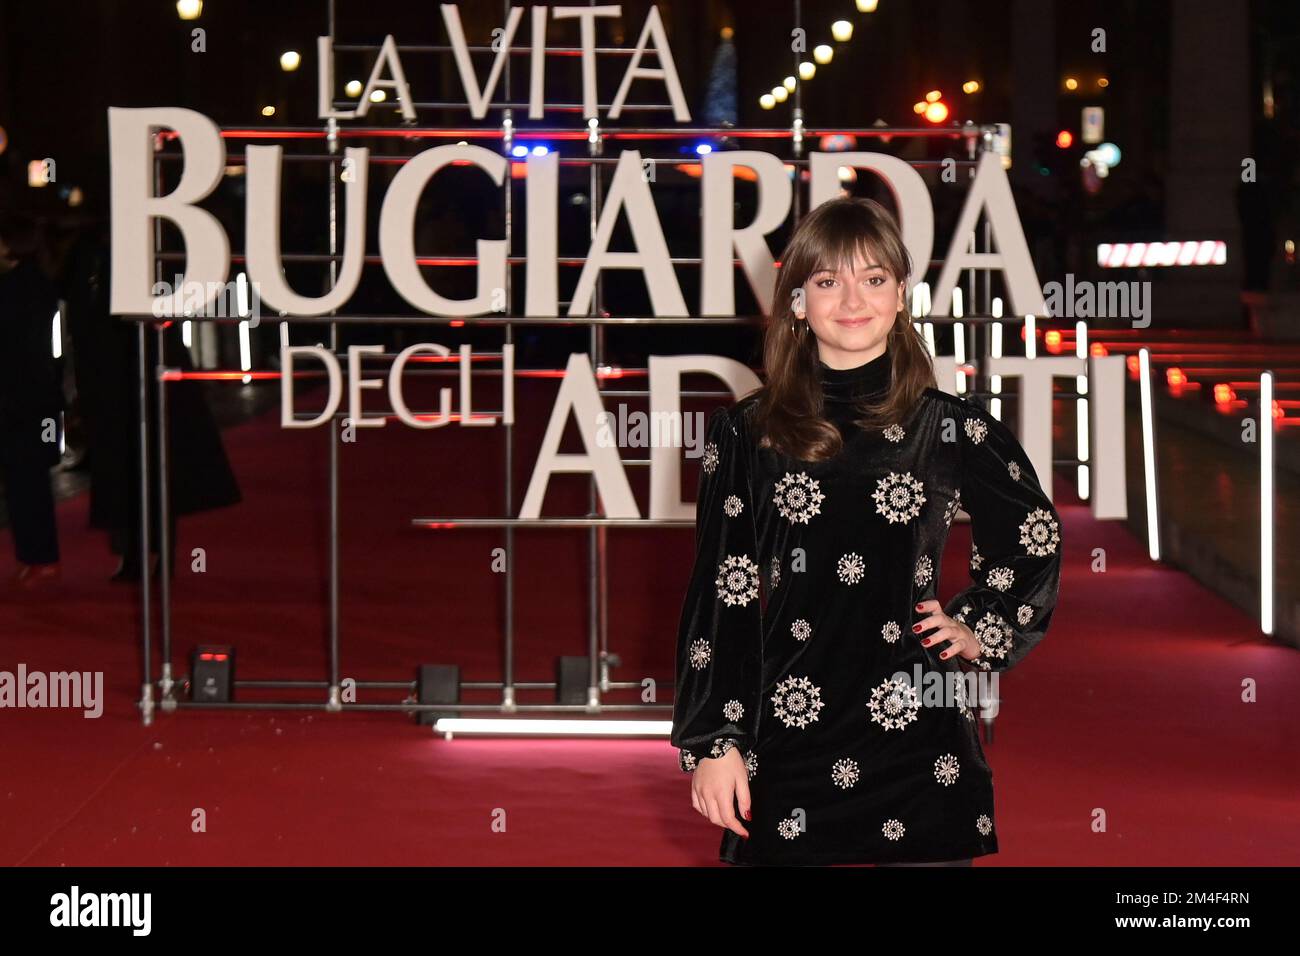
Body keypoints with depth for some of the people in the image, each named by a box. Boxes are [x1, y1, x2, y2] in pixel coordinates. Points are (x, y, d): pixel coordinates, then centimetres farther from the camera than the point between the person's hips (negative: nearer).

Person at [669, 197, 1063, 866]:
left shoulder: (951, 428, 4)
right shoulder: (747, 432, 4)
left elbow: (1036, 541, 19)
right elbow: (720, 594, 3)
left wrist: (980, 630, 7)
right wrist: (712, 741, -1)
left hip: (916, 731, 0)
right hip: (788, 741, 0)